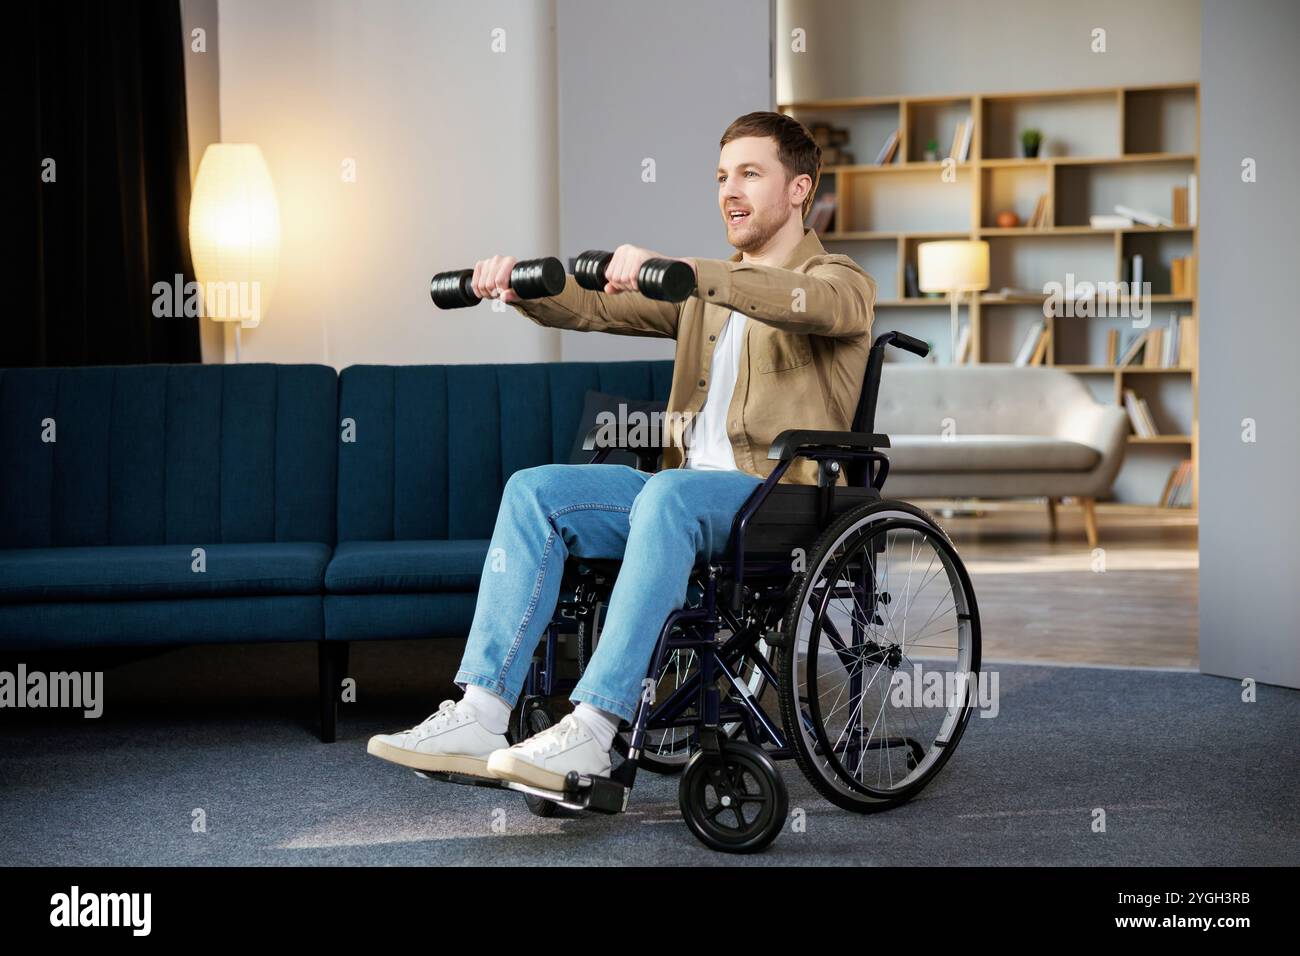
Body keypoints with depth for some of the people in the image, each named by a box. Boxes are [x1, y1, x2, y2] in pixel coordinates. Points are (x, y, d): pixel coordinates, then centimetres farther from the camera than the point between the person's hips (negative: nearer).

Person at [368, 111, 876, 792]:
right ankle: (480, 714, -24)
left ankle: (593, 730, -43)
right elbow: (595, 307, 12)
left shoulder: (840, 282, 3)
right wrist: (520, 285, -10)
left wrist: (680, 269, -39)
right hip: (688, 487, 7)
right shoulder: (709, 289, 25)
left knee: (667, 494, -38)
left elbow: (806, 302, -24)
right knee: (534, 491, -15)